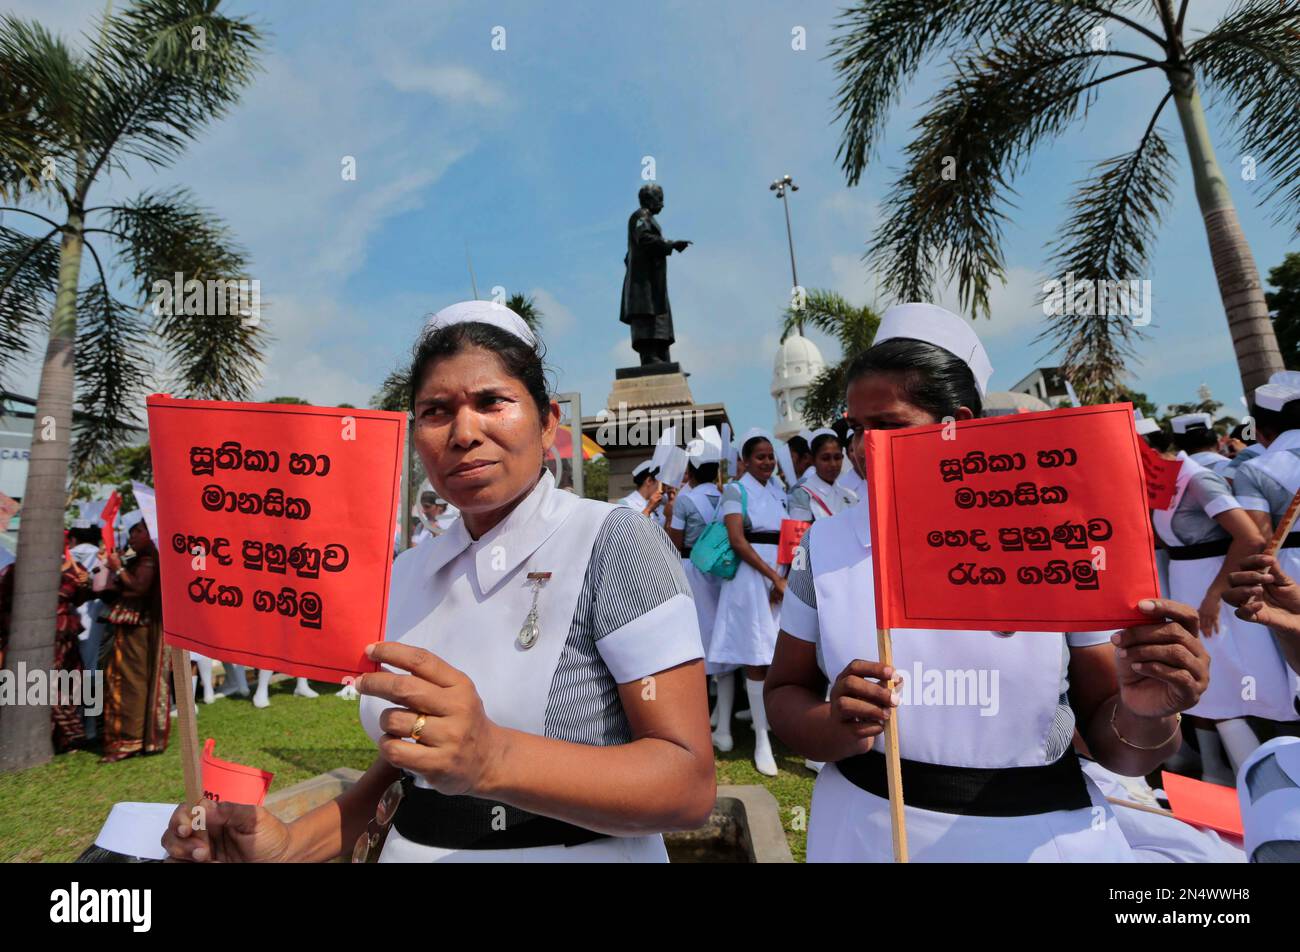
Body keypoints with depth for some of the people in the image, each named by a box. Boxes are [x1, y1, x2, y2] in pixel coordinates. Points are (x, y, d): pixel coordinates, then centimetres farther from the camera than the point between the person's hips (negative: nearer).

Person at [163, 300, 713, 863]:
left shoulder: (615, 543, -19)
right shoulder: (408, 573, -2)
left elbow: (690, 783, -24)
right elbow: (407, 759, 7)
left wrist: (491, 759, -37)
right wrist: (294, 843, -10)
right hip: (408, 846, 5)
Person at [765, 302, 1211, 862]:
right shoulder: (826, 544, -8)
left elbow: (1110, 745, -4)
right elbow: (785, 694, -3)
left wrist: (1143, 716, -25)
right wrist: (836, 730, -23)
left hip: (1043, 834, -1)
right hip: (867, 829, 2)